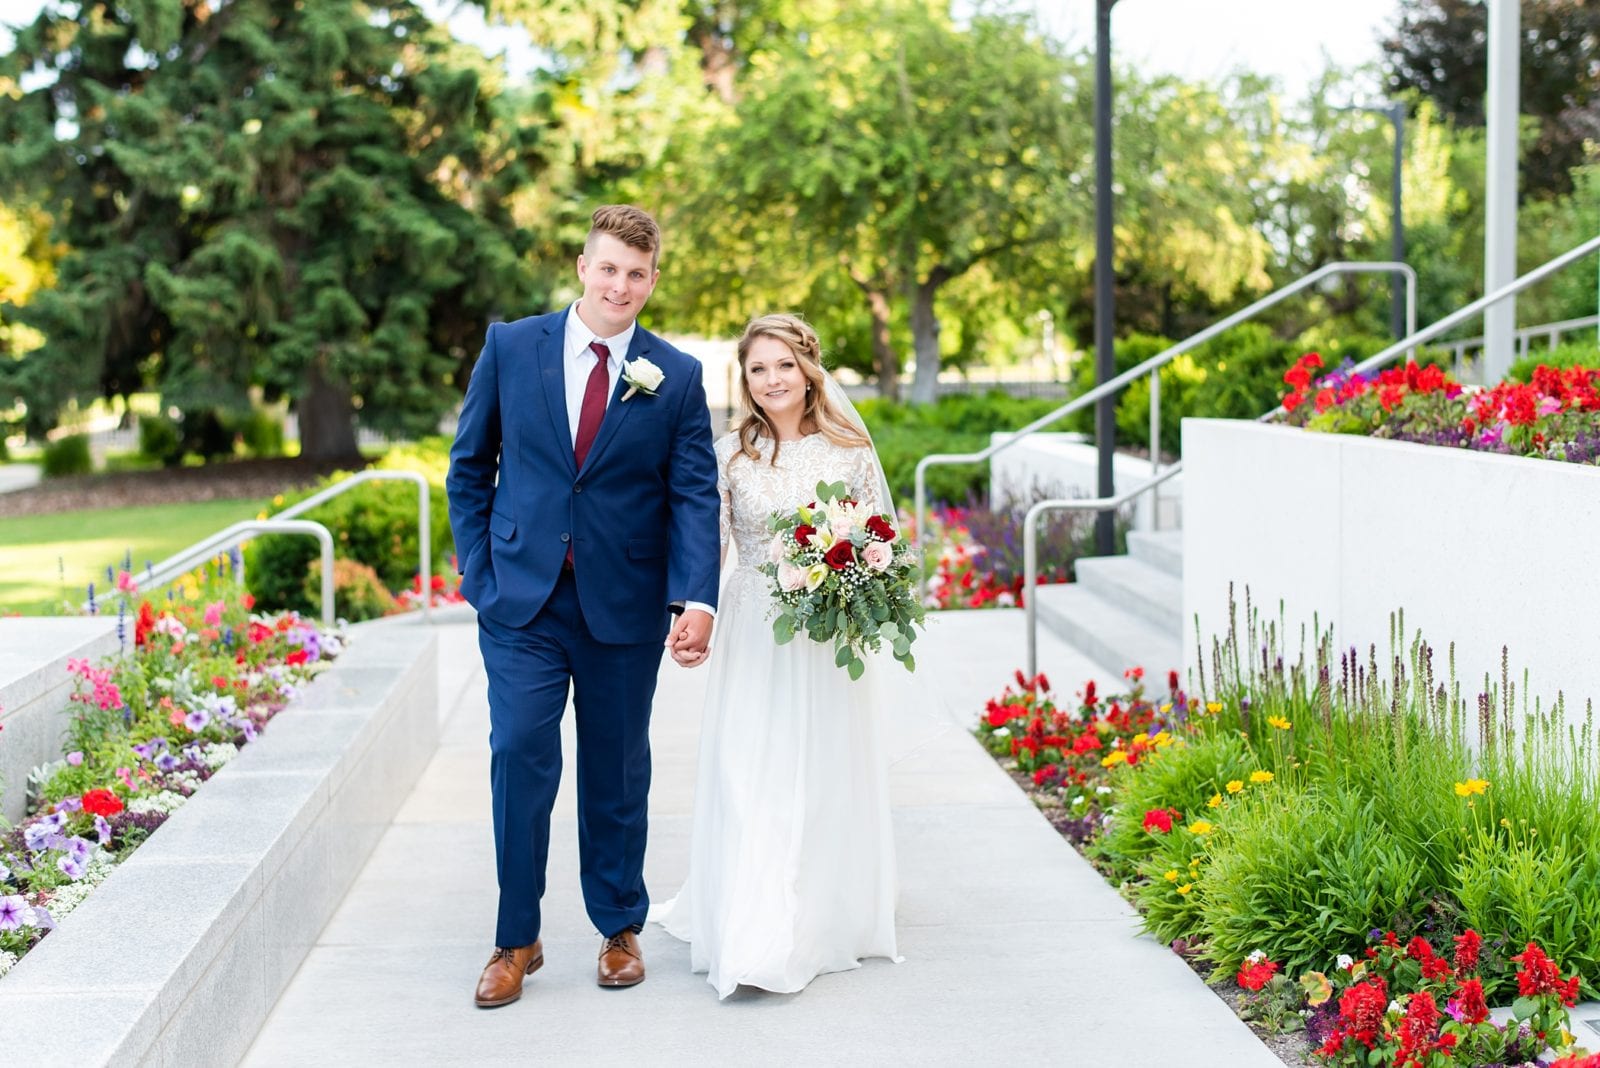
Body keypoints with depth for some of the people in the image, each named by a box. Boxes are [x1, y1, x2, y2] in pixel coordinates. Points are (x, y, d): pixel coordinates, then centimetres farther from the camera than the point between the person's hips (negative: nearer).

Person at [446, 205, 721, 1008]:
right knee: (519, 756, -7)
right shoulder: (511, 347, 2)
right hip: (522, 600, 0)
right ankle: (517, 939, 7)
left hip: (625, 606, 0)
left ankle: (620, 930, 26)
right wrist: (477, 570, 0)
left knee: (617, 772, 10)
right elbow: (469, 466, 8)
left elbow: (695, 495, -4)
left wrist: (696, 599, -17)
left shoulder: (677, 377, 0)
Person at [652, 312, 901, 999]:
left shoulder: (850, 451, 3)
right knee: (748, 781, -4)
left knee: (825, 779, 4)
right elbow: (707, 547, 0)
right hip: (752, 637, 0)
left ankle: (823, 922, 20)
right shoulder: (730, 454, 3)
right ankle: (752, 941, -1)